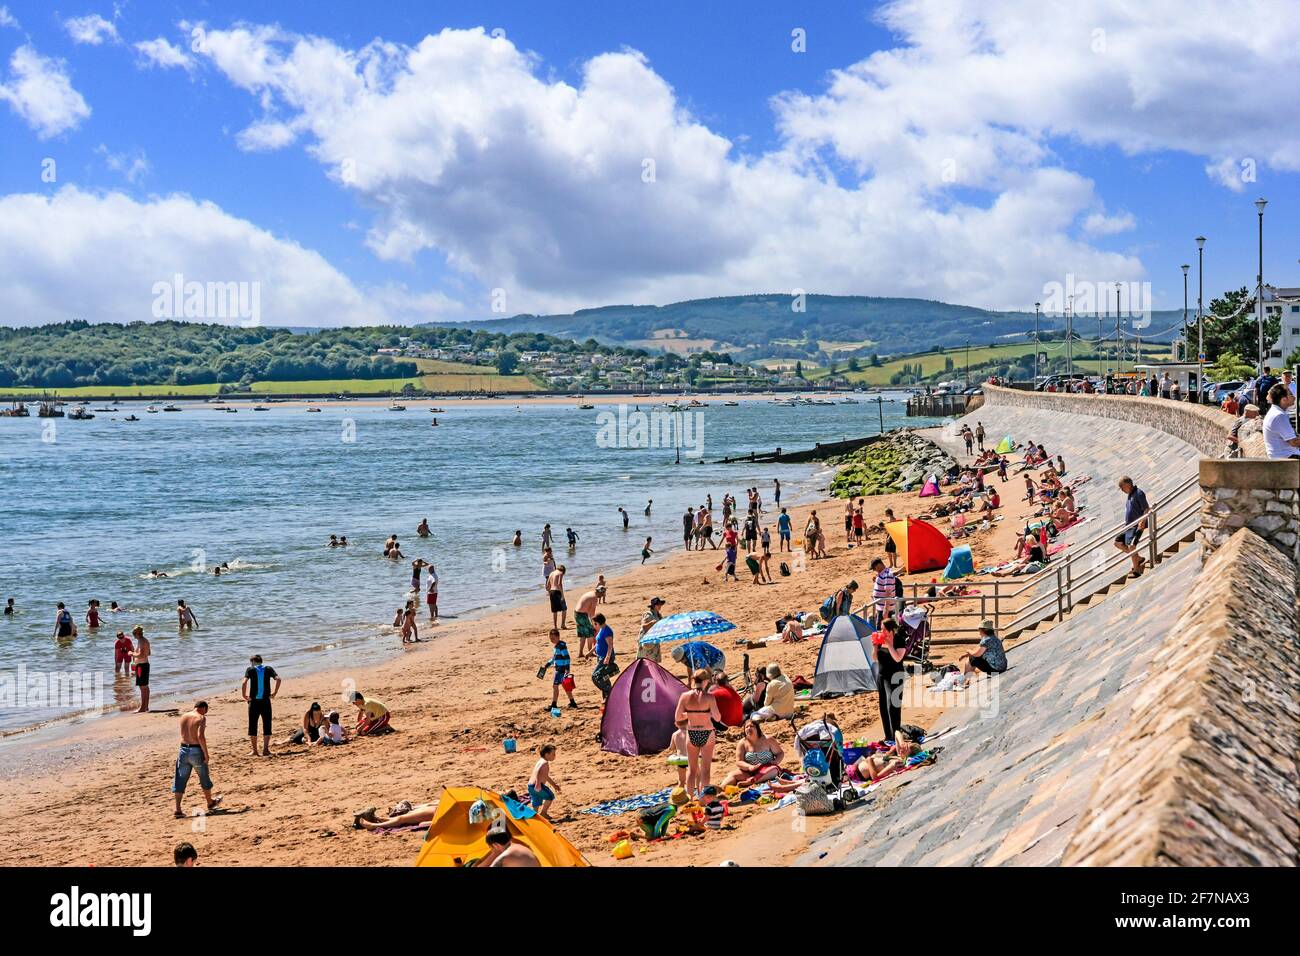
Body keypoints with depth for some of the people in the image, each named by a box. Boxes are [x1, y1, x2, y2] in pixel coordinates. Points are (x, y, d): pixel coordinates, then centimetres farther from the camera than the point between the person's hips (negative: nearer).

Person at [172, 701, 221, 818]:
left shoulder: (183, 716, 9)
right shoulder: (201, 718, -10)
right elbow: (200, 736, -22)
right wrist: (206, 754, -16)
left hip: (184, 749, 4)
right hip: (196, 750, -4)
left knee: (180, 780, 5)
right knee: (204, 778, 17)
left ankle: (177, 809, -3)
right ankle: (210, 803, 35)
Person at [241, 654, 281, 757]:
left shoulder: (250, 669, 1)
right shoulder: (268, 669, 7)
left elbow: (244, 682, -14)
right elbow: (278, 679, -8)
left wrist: (244, 695, -3)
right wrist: (275, 692, 0)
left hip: (254, 702, -1)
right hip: (266, 701, 1)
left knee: (252, 726, 10)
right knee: (267, 726, 7)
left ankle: (254, 750, 13)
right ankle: (265, 750, 0)